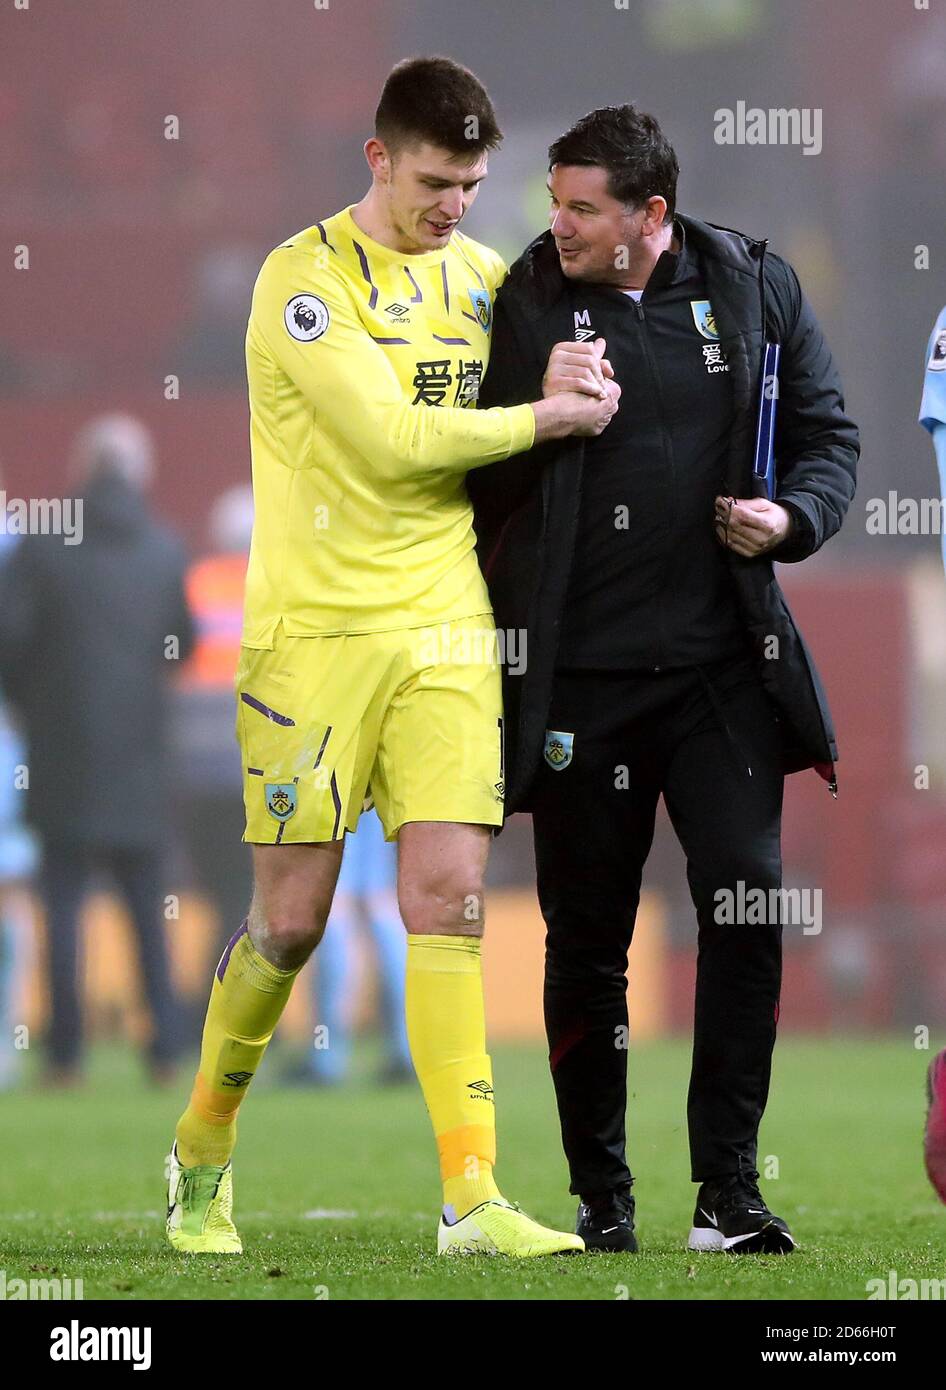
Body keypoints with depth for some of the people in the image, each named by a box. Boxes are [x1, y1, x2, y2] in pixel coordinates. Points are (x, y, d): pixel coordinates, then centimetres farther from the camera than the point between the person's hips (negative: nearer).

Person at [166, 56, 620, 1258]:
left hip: (447, 633, 4)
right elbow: (392, 438, -16)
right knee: (292, 920, -1)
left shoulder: (480, 275, 12)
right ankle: (202, 1157, 21)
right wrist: (546, 418, -8)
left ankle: (471, 1196, -11)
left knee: (448, 901, -7)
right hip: (316, 633, -4)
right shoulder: (304, 279, -8)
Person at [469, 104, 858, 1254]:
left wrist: (792, 517, -8)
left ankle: (726, 1190, -3)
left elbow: (828, 436, 12)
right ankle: (600, 1195, 16)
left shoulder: (754, 288, 5)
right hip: (577, 673, 0)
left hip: (722, 662, 0)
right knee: (585, 935, 4)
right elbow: (469, 481, 4)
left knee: (748, 903, -10)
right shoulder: (524, 304, 1)